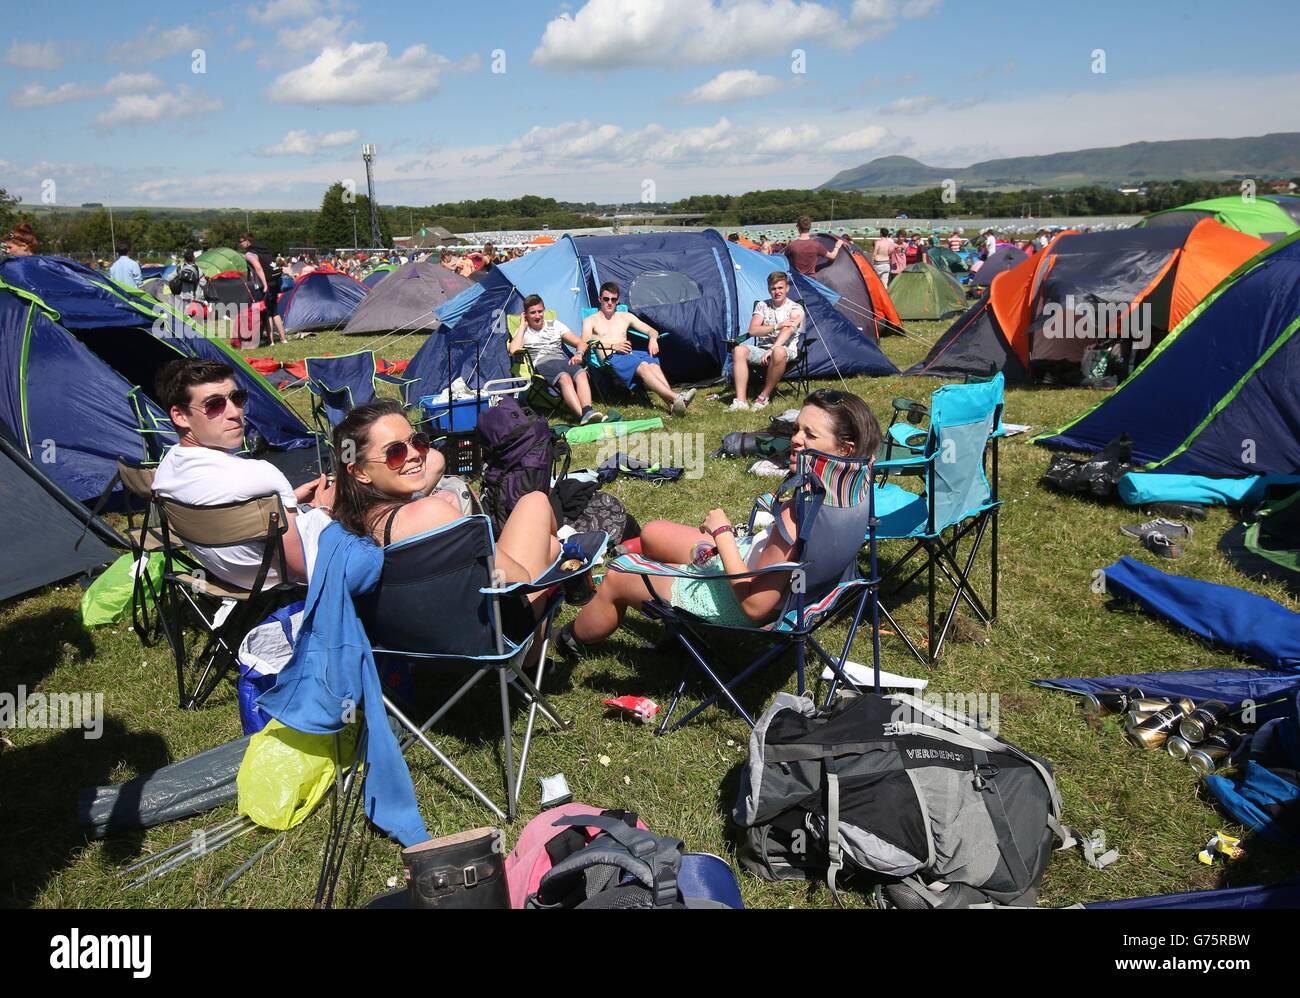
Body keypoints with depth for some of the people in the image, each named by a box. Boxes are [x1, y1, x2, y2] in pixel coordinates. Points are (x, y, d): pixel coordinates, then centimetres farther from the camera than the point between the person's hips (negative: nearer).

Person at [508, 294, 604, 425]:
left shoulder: (555, 324, 24)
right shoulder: (523, 331, 17)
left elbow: (580, 343, 19)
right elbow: (513, 350, -6)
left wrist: (579, 354, -6)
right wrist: (523, 325, 4)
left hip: (563, 359, 3)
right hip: (542, 363, -3)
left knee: (581, 374, -33)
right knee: (564, 377, -37)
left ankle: (587, 411, -54)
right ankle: (582, 415, -56)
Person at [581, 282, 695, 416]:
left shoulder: (626, 317, 28)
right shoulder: (591, 321, 17)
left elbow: (652, 331, 25)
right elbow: (585, 343, -4)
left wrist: (653, 339, -1)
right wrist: (613, 346, -15)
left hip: (629, 354, 4)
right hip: (611, 358, -4)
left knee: (652, 362, -32)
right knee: (642, 366, -34)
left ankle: (672, 404, -54)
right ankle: (676, 398, -54)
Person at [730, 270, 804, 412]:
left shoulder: (795, 308, 3)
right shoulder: (762, 306, 14)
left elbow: (788, 330, -15)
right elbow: (752, 330, 0)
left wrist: (772, 350, -30)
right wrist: (777, 326, -13)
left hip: (786, 350, -3)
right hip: (762, 349, 3)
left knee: (778, 353, -41)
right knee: (739, 350, -27)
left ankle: (764, 396, -23)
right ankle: (741, 400, -35)